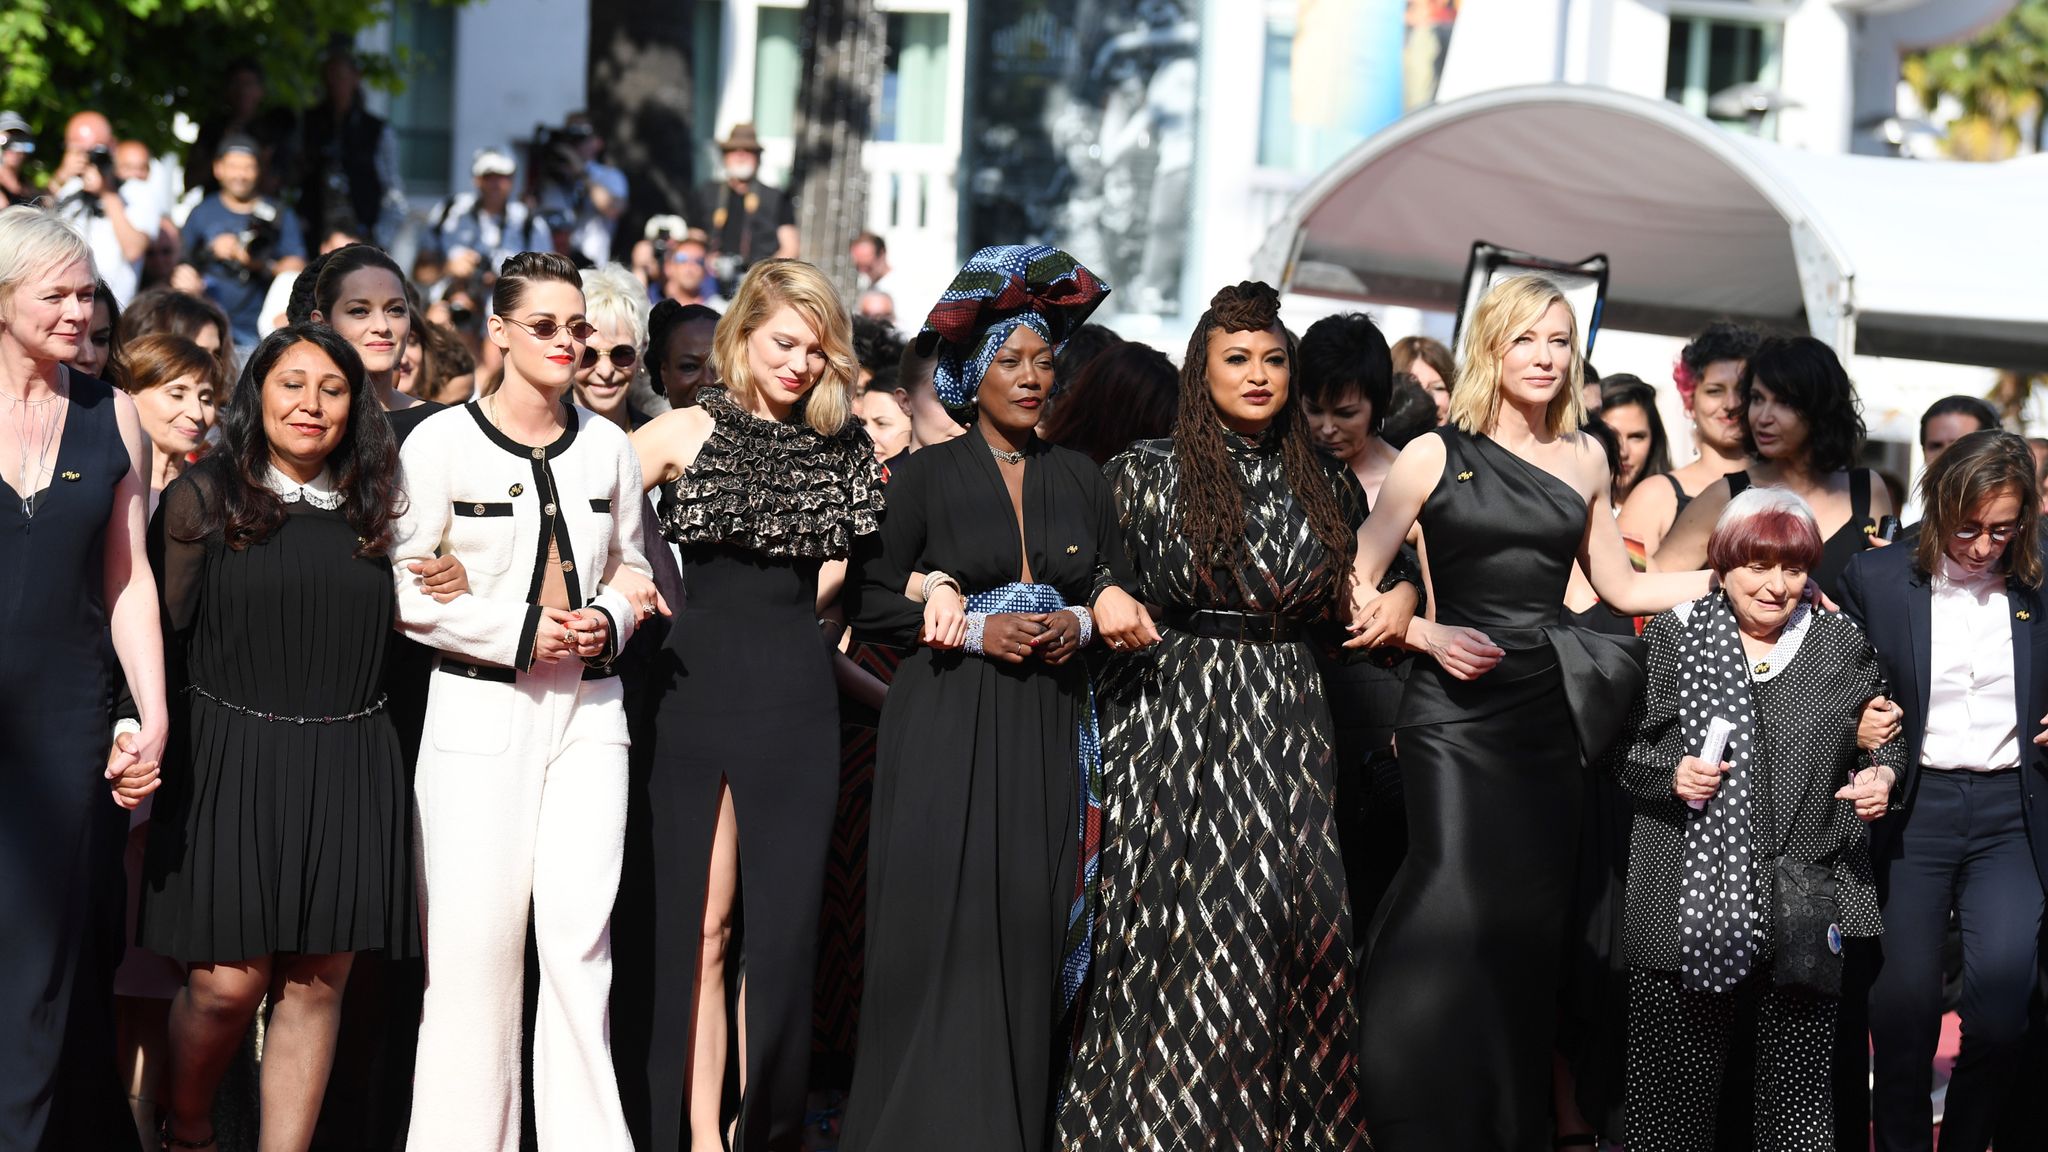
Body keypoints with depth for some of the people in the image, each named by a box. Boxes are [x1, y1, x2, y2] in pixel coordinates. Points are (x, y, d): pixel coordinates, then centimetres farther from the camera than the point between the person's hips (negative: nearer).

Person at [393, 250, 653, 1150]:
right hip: (480, 706, -3)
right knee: (476, 934, -4)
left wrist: (609, 620, -2)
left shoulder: (607, 446, 9)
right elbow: (404, 587, -5)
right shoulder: (443, 441, -3)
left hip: (589, 707, 3)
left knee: (581, 931, -1)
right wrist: (520, 632, -12)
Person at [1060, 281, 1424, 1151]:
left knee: (1290, 913, -5)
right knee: (1181, 912, -4)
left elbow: (1346, 603, 22)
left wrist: (1401, 596, 2)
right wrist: (1107, 602, -12)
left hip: (1285, 721, 2)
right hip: (1174, 713, -2)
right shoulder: (1149, 471, 3)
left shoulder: (1328, 485, 11)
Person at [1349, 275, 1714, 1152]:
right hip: (1455, 710, -4)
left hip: (1548, 711, 4)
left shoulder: (1584, 461, 13)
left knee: (1534, 918, 3)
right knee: (1455, 908, -16)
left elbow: (1623, 588, 20)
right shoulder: (1435, 456, 1)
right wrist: (1429, 636, -14)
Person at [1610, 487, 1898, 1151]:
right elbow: (1622, 749, 9)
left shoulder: (1842, 644, 11)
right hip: (1688, 899, -1)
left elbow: (1884, 739, 22)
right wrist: (1671, 774, -9)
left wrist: (1882, 773, 1)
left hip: (1805, 907, 2)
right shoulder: (1671, 638, 5)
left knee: (1798, 1093, 2)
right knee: (1672, 1094, -2)